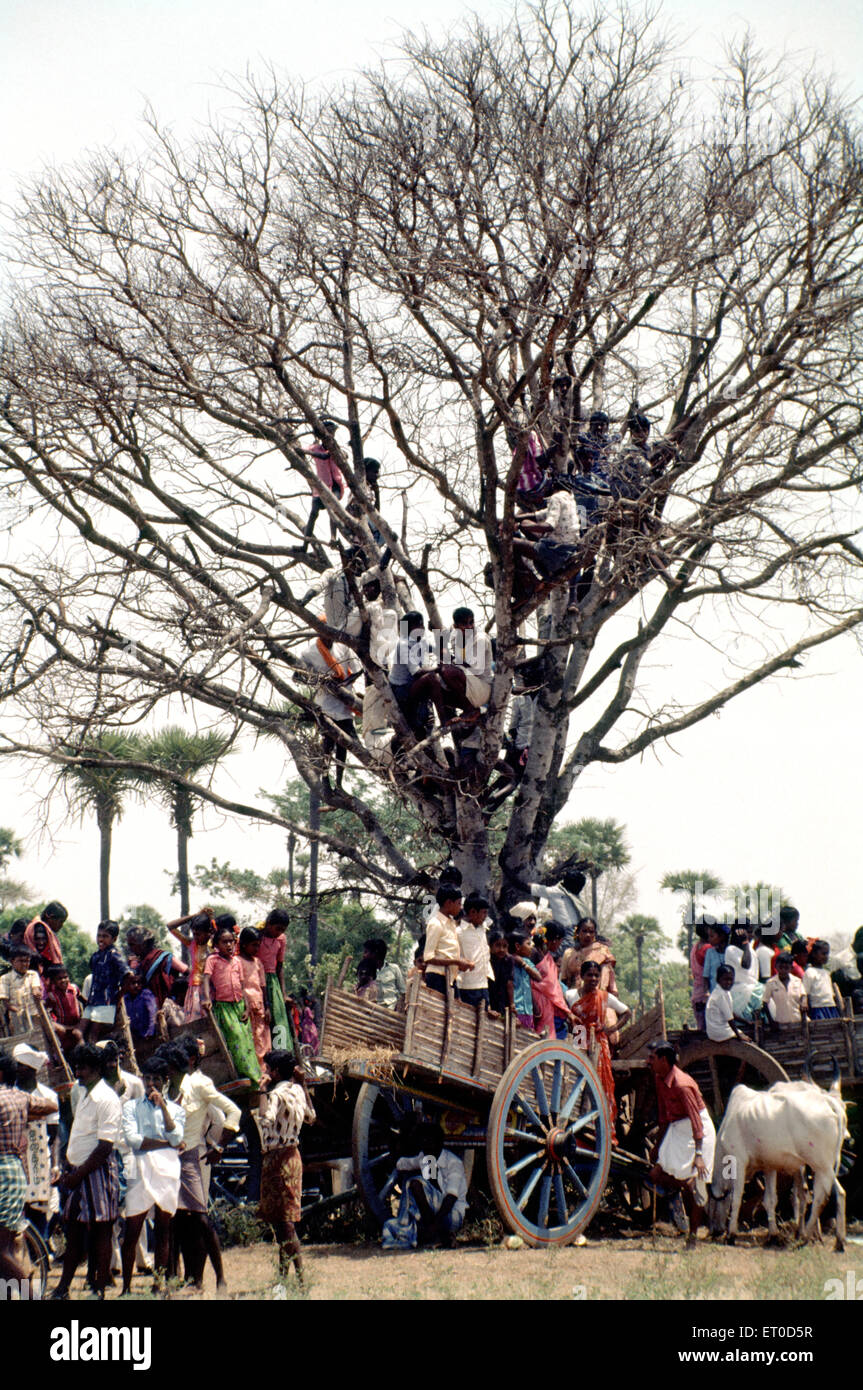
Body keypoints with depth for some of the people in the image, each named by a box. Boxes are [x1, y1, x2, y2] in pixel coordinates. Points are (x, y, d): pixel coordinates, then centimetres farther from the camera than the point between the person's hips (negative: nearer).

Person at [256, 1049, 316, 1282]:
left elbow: (265, 1120, -34)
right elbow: (311, 1117, 26)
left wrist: (264, 1090, -23)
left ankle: (299, 1277, -10)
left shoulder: (277, 1094, -17)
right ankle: (283, 1276, 19)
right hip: (292, 1156, 9)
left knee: (283, 1221, -7)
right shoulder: (297, 1091, 9)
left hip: (278, 1158, -9)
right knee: (282, 1221, 14)